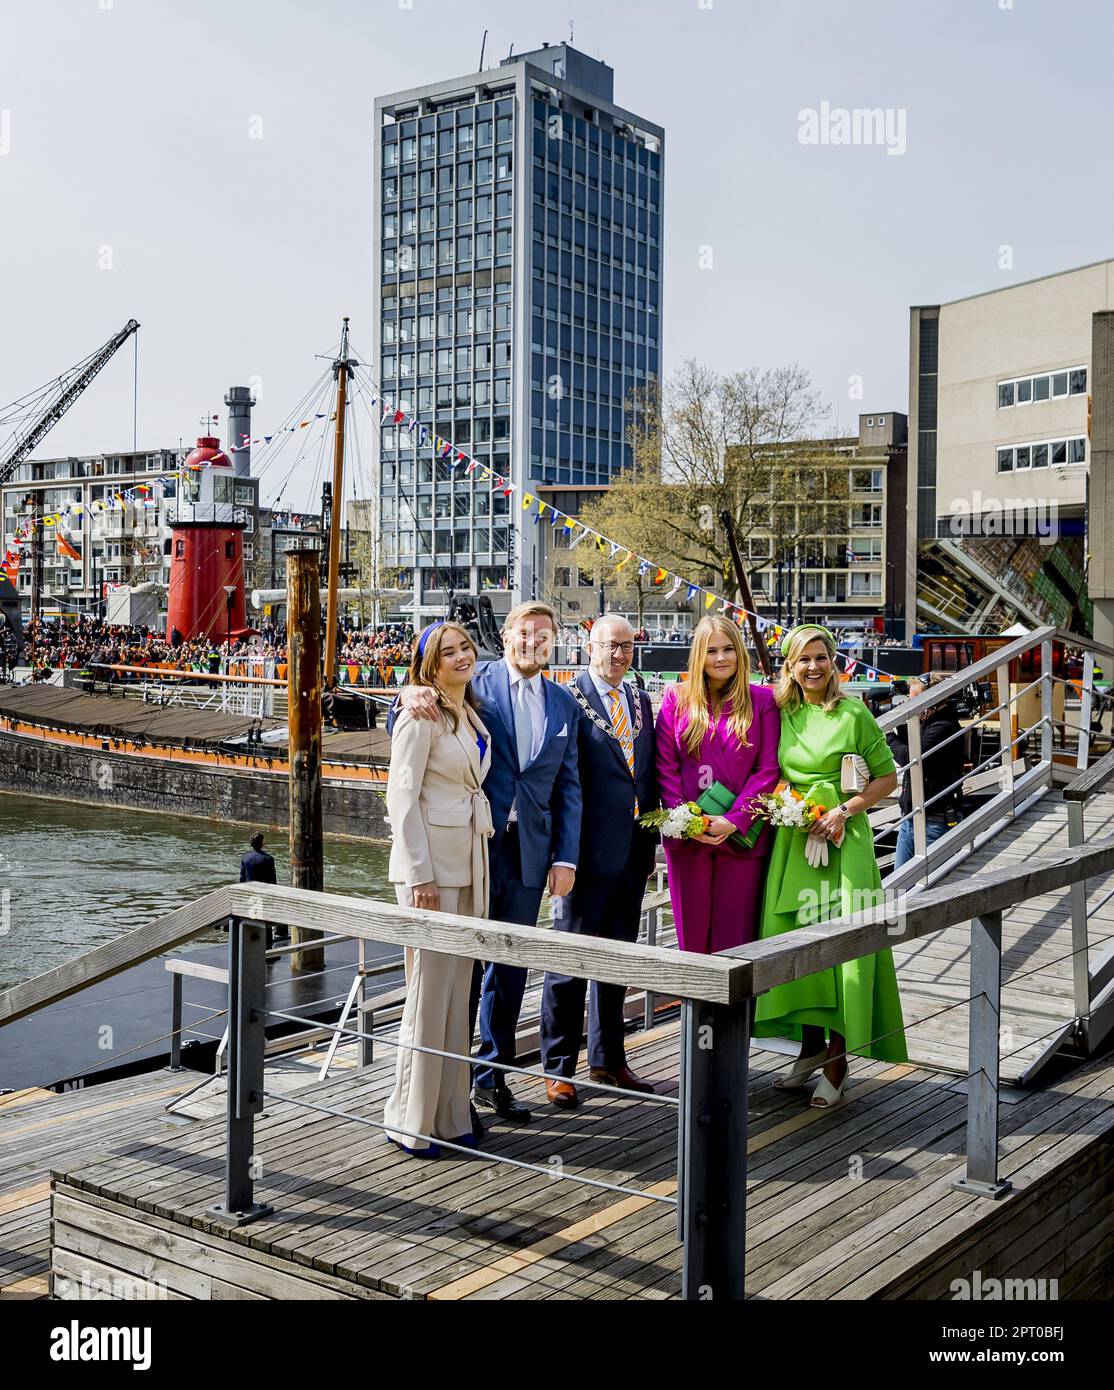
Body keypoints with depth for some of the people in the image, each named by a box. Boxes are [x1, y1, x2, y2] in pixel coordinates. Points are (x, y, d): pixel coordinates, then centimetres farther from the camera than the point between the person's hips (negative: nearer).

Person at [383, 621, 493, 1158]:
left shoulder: (472, 715, 15)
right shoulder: (421, 716, -10)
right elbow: (402, 798, -14)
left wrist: (478, 865, 14)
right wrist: (420, 875, -18)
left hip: (469, 862, 8)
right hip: (431, 863, -8)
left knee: (457, 992, 11)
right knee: (430, 992, -4)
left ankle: (449, 1114, 20)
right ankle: (411, 1121, 7)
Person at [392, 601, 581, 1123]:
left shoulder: (563, 703, 9)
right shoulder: (476, 683, -3)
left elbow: (568, 787, 10)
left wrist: (566, 858, 3)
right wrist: (410, 693, -28)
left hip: (529, 850, 4)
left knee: (510, 965, 12)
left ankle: (493, 1075, 26)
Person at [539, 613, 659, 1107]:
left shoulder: (641, 703, 13)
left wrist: (650, 842, 11)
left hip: (633, 852, 7)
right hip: (588, 852, -7)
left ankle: (607, 1060, 29)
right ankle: (558, 1067, 13)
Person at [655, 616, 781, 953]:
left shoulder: (761, 700, 4)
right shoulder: (677, 699, 6)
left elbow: (768, 768, -1)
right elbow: (665, 766, 3)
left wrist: (735, 819, -11)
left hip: (742, 835, -1)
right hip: (687, 837, 1)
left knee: (735, 939, 1)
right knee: (692, 936, 6)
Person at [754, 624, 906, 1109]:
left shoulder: (853, 713, -3)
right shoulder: (780, 713, 9)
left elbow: (887, 777, 0)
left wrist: (845, 810, -12)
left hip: (842, 841, -4)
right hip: (793, 841, 4)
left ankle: (836, 1065, 4)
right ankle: (811, 1045, 23)